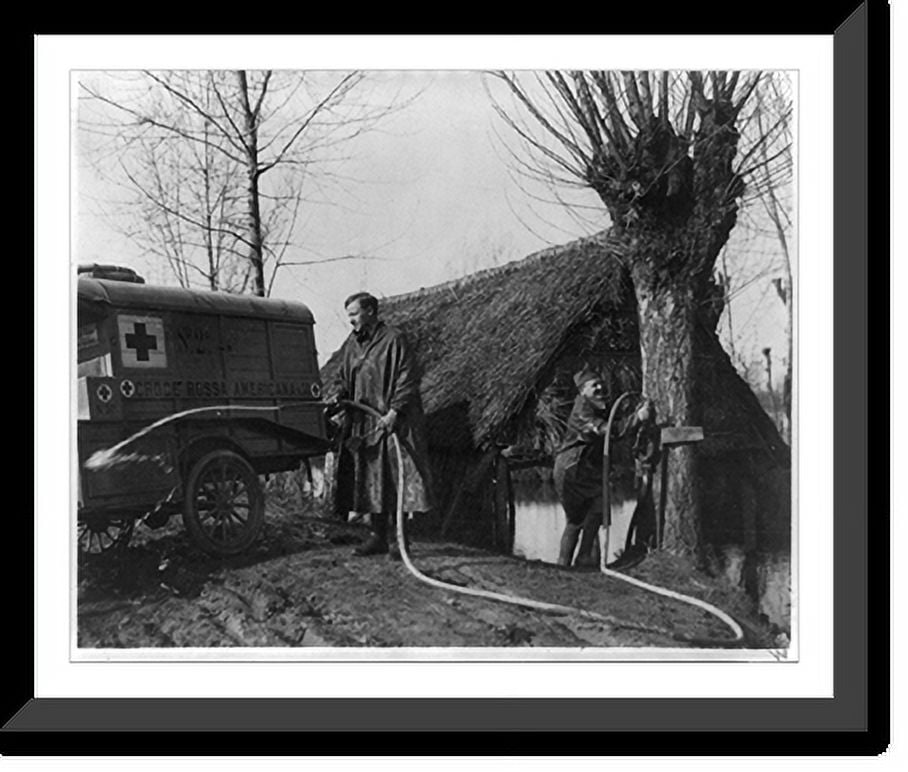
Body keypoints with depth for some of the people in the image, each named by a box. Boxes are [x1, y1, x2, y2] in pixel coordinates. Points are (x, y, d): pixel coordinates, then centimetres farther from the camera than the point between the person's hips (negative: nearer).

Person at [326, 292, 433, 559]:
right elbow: (342, 379, 19)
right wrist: (335, 396, -1)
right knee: (370, 480, 9)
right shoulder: (351, 344, 14)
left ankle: (398, 536, 3)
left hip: (391, 424, -7)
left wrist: (394, 411, -18)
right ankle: (378, 535, 17)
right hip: (361, 425, 7)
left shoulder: (394, 340, -7)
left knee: (396, 477, -5)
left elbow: (408, 380, -11)